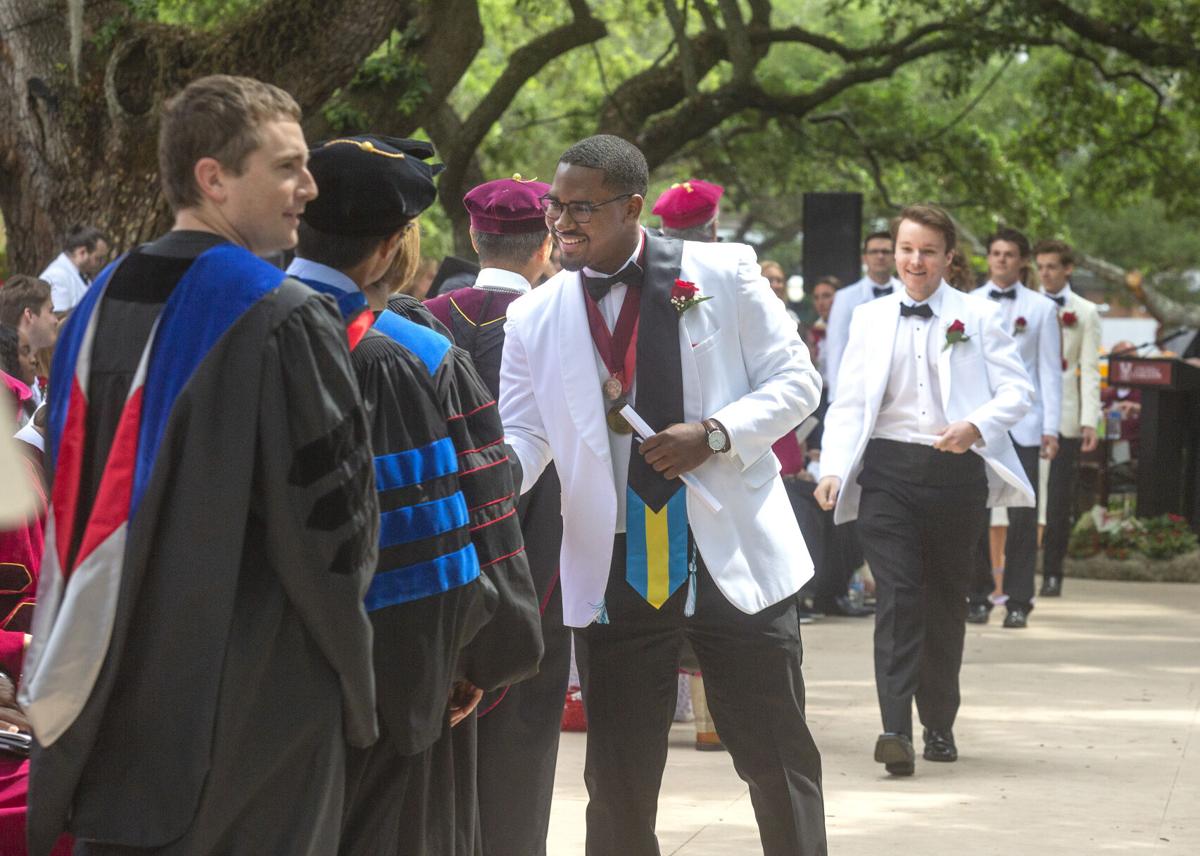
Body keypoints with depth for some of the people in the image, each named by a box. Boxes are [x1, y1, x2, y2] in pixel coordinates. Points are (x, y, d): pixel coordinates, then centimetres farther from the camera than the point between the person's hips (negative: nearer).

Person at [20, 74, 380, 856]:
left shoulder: (102, 306, 6)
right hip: (255, 701, -7)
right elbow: (334, 519, -13)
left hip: (111, 700, 7)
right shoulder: (285, 322, -16)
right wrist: (348, 661, 6)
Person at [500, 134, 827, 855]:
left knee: (779, 759, 6)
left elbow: (796, 381, 0)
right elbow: (521, 436, 1)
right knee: (619, 781, 8)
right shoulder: (535, 320, 4)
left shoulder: (723, 274, -2)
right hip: (614, 573, 2)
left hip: (736, 558, -2)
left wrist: (716, 433, -16)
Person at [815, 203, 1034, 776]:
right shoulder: (869, 320, 12)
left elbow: (1017, 391, 2)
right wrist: (832, 469, -5)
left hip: (957, 472, 0)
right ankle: (896, 730, -20)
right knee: (896, 598, -12)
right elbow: (848, 404, 9)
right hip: (888, 471, 0)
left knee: (946, 600, 9)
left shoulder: (978, 318, 6)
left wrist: (976, 426, -17)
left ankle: (940, 724, 22)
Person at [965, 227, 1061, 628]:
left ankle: (1018, 602, 0)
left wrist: (1051, 428, -1)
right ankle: (978, 598, 10)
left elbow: (1050, 371, 6)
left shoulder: (1041, 308, 7)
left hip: (1022, 424, -1)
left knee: (1023, 516, -5)